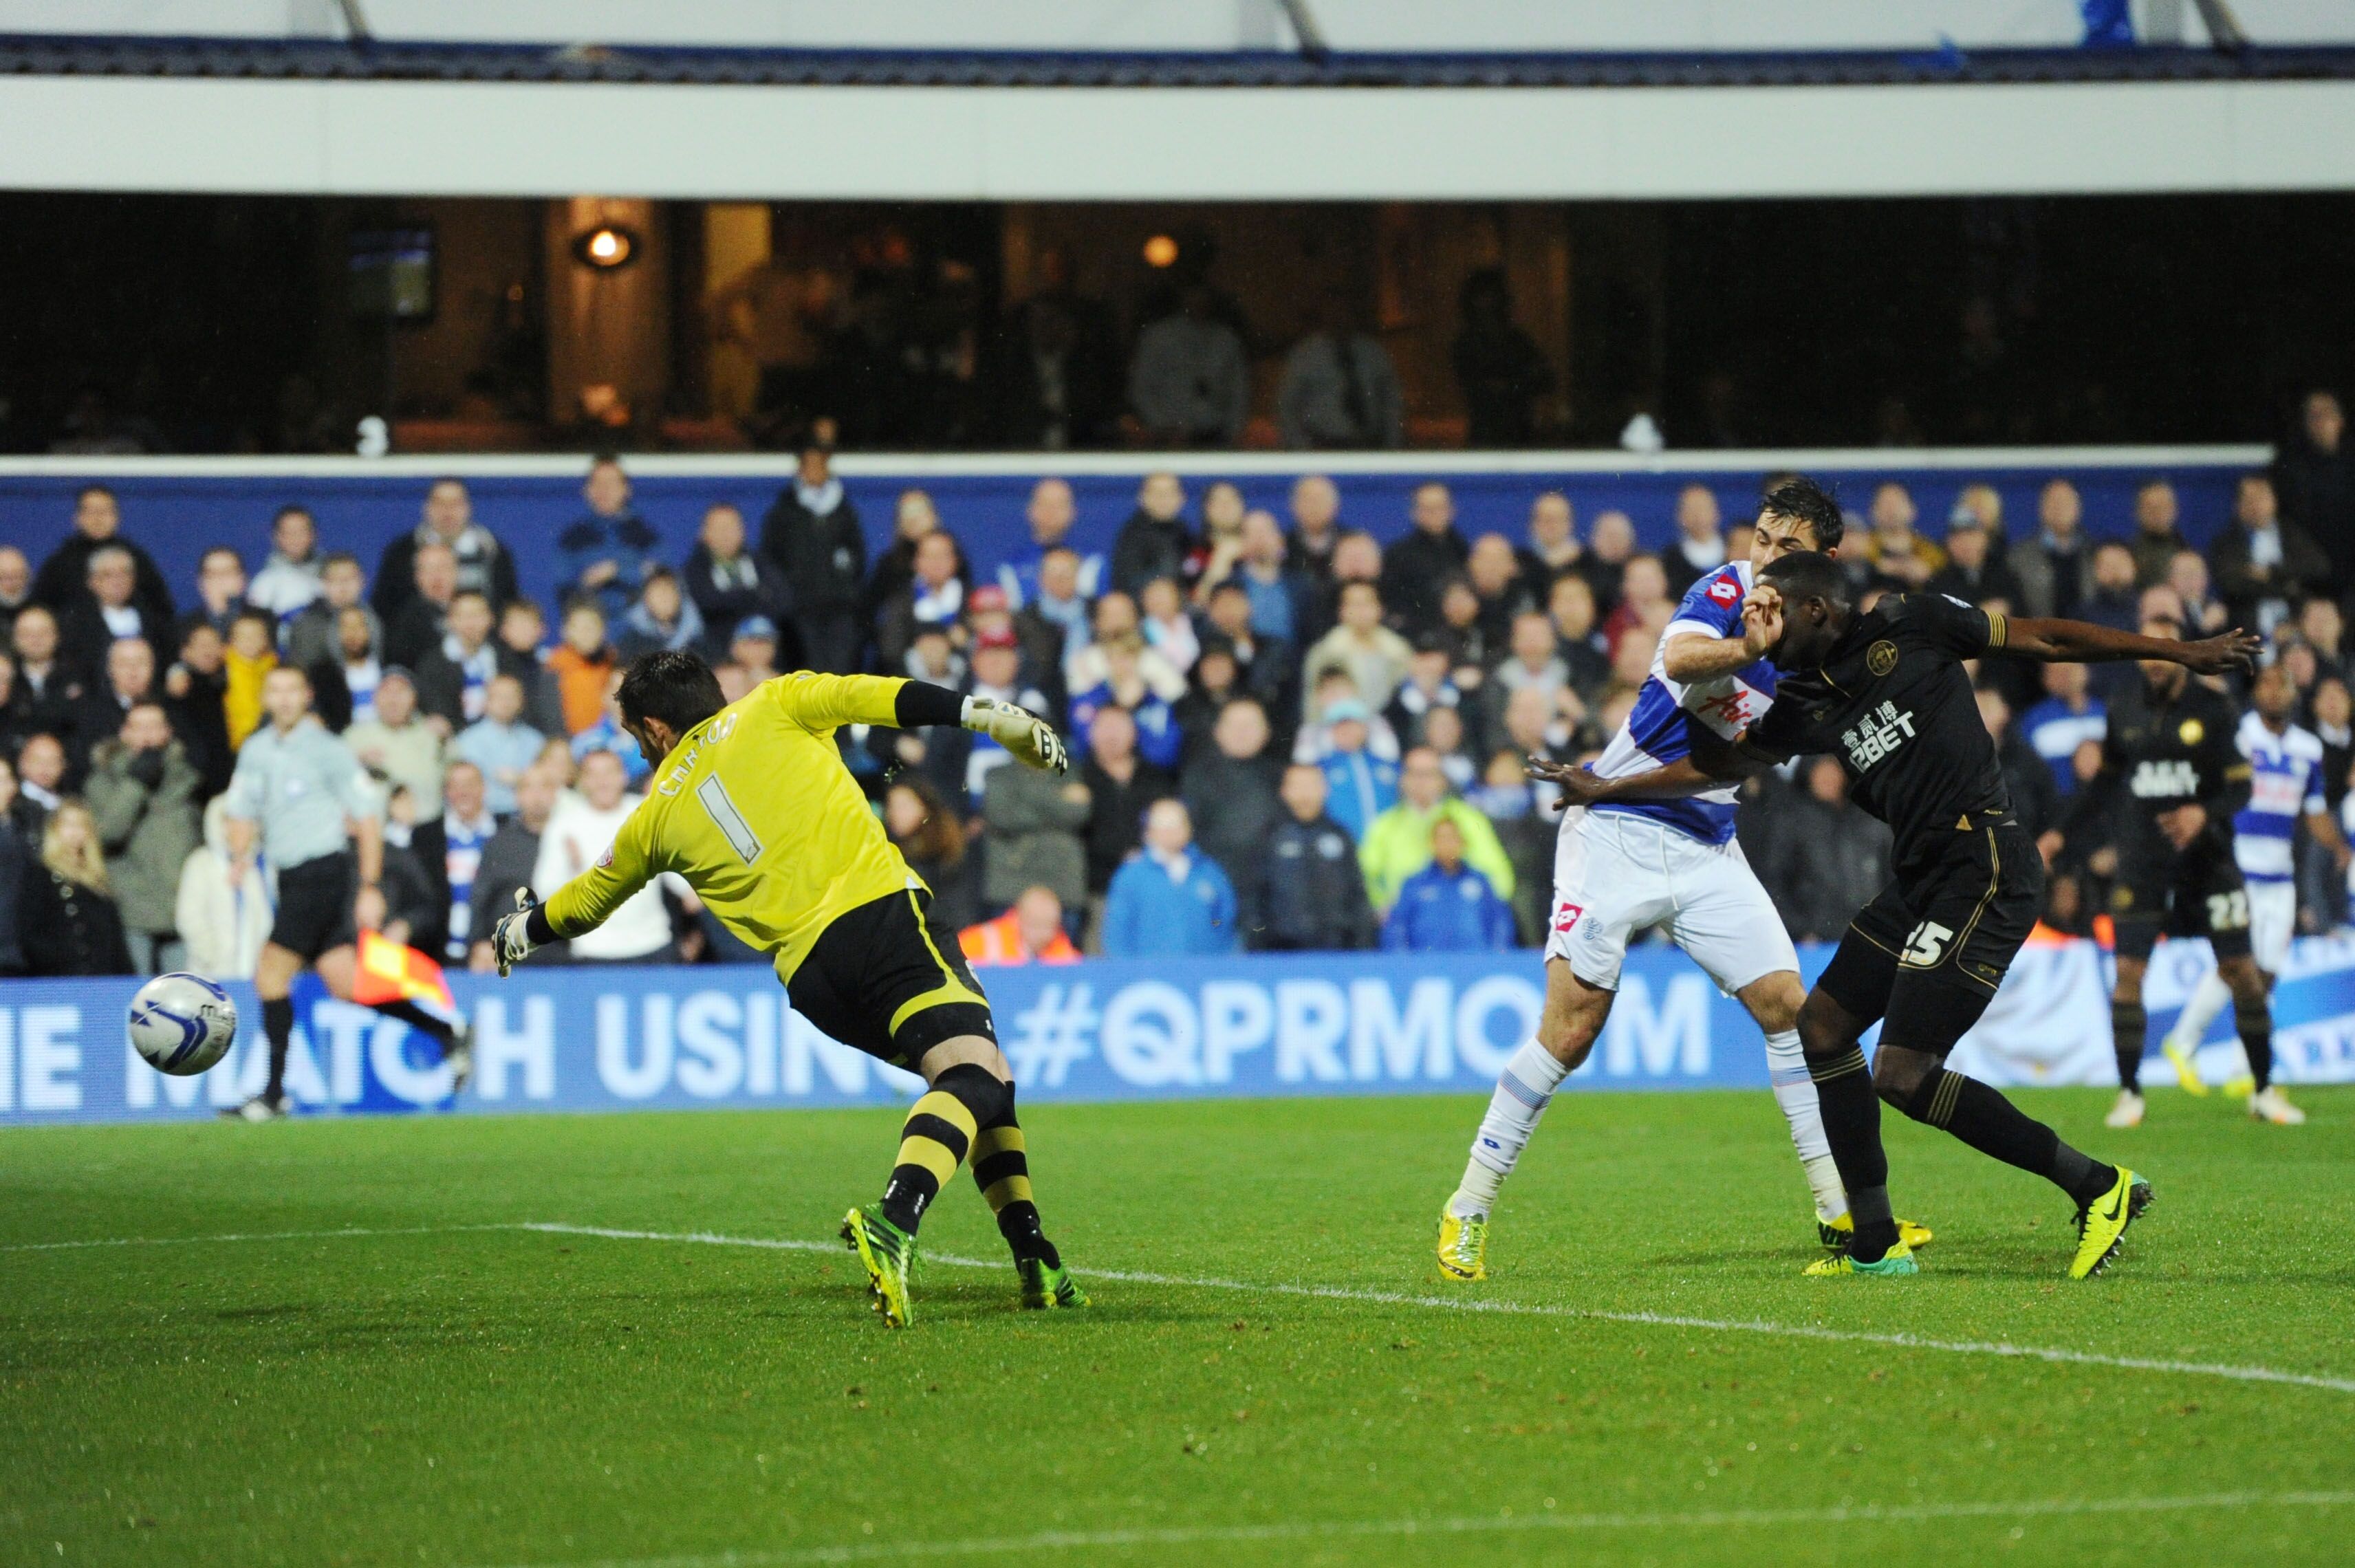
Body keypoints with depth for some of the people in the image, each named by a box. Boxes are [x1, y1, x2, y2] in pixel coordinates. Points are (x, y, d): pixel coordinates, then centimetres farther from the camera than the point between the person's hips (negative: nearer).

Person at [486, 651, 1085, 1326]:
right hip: (879, 909, -4)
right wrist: (988, 715, -2)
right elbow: (870, 697, 1)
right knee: (975, 1073, -16)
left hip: (809, 977, 4)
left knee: (985, 1079, 19)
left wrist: (519, 932, 59)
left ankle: (1033, 1256, 8)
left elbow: (585, 902, 39)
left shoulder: (656, 818, 24)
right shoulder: (773, 707, 17)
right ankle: (894, 1225, -42)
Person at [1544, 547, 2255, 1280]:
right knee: (1822, 1028, 11)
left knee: (1903, 1075, -14)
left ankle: (2098, 1188, -5)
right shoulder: (1806, 704, 15)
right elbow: (1717, 766, 28)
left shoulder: (1909, 627, -5)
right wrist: (1604, 789, 32)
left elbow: (2044, 639, 0)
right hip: (1923, 879, 9)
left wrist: (2180, 652, 3)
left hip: (1984, 873, -9)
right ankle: (1875, 1244, 17)